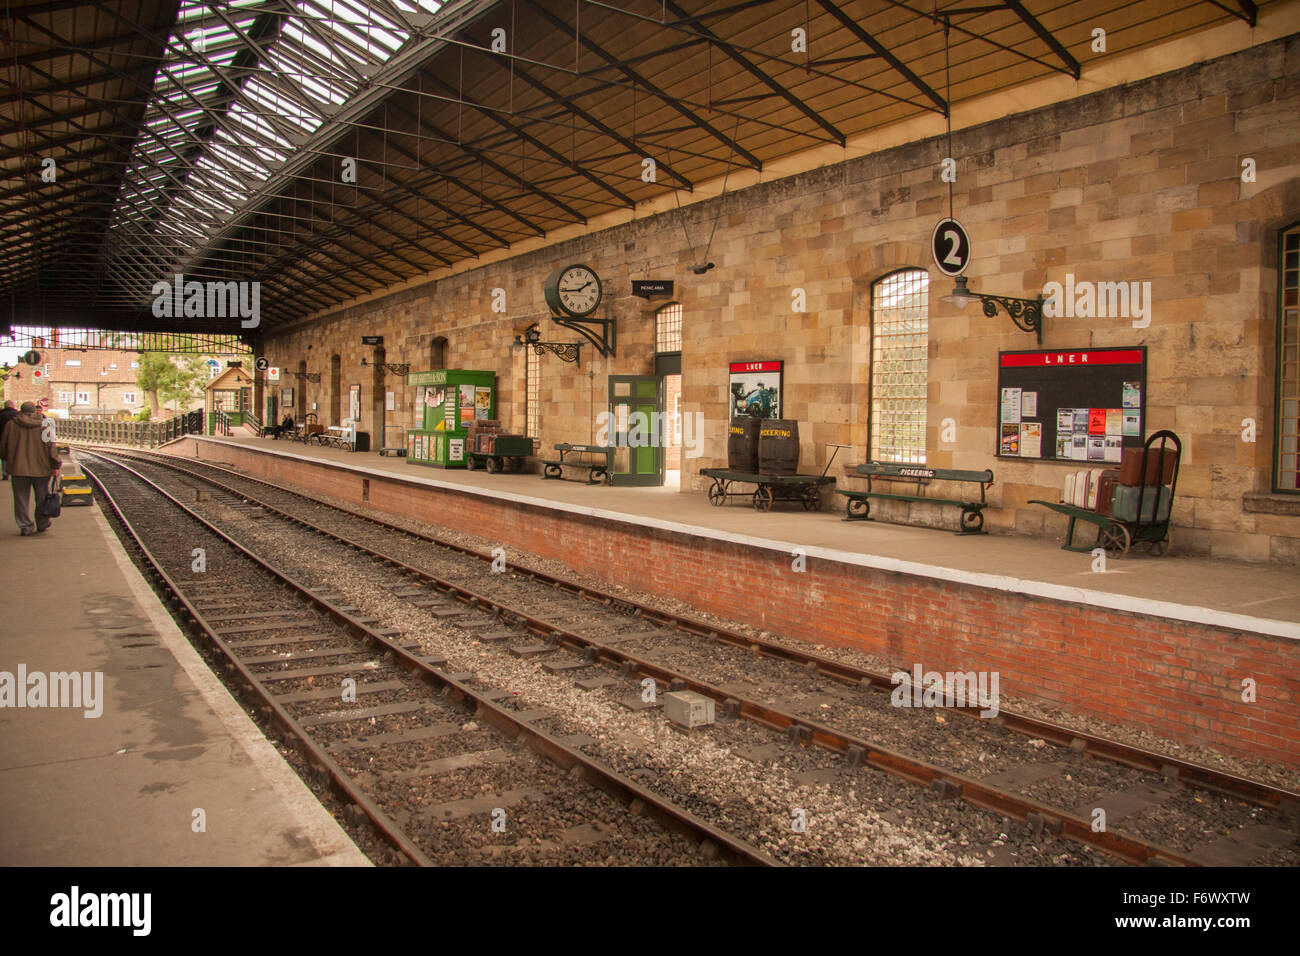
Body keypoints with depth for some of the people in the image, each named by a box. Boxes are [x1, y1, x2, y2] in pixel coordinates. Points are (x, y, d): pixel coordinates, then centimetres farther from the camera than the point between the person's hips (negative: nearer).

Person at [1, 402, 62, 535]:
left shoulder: (11, 424, 0)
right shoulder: (44, 425, -2)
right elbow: (51, 446, -6)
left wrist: (7, 459, 23)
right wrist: (55, 466, -3)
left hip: (18, 468, 0)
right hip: (41, 468, 0)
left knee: (21, 498, 8)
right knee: (42, 498, 13)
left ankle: (25, 526, 5)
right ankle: (42, 524, 22)